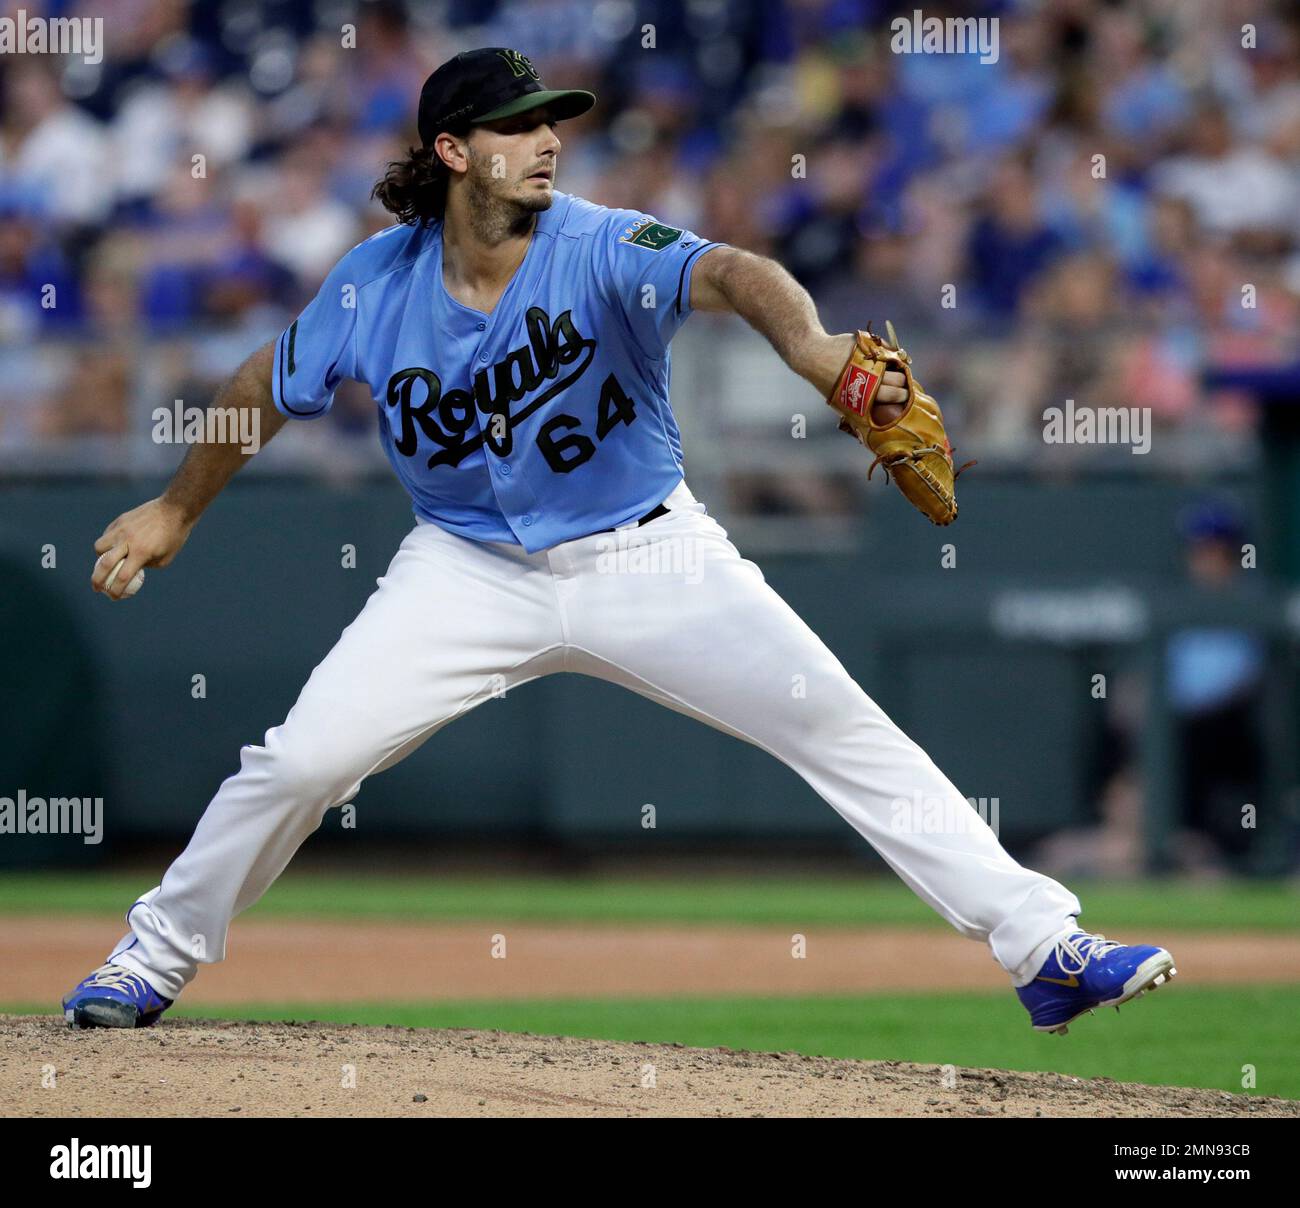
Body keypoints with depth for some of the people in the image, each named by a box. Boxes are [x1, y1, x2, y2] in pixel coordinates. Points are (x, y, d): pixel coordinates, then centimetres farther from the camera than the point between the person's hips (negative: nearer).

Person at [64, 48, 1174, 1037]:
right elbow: (272, 385, 8)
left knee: (848, 734, -11)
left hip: (646, 559, -2)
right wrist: (177, 510, 18)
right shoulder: (374, 285, -12)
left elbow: (728, 274, -44)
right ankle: (158, 956, 16)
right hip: (472, 569, 2)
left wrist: (809, 347, -66)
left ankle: (1043, 946, -8)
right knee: (303, 757, -9)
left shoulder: (602, 250, -22)